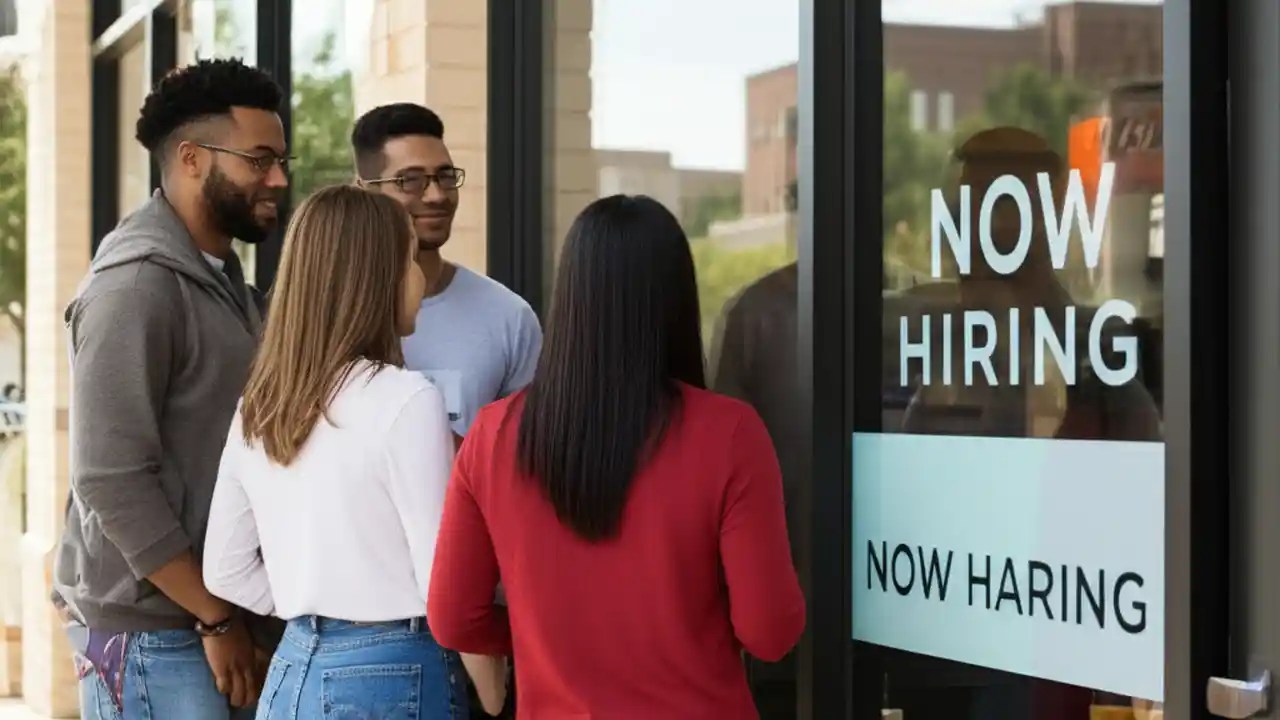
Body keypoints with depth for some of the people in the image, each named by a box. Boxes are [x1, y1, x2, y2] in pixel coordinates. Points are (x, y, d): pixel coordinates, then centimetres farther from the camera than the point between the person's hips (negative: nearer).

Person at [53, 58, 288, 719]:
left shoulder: (225, 280, 12)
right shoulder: (136, 286, -15)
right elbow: (112, 480, -20)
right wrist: (216, 619, -15)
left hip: (228, 620, 8)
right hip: (151, 637, -8)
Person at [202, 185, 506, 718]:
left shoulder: (258, 405, 5)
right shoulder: (405, 400, -15)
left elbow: (226, 571, 10)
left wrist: (316, 611, 13)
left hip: (292, 672, 6)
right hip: (395, 676, -6)